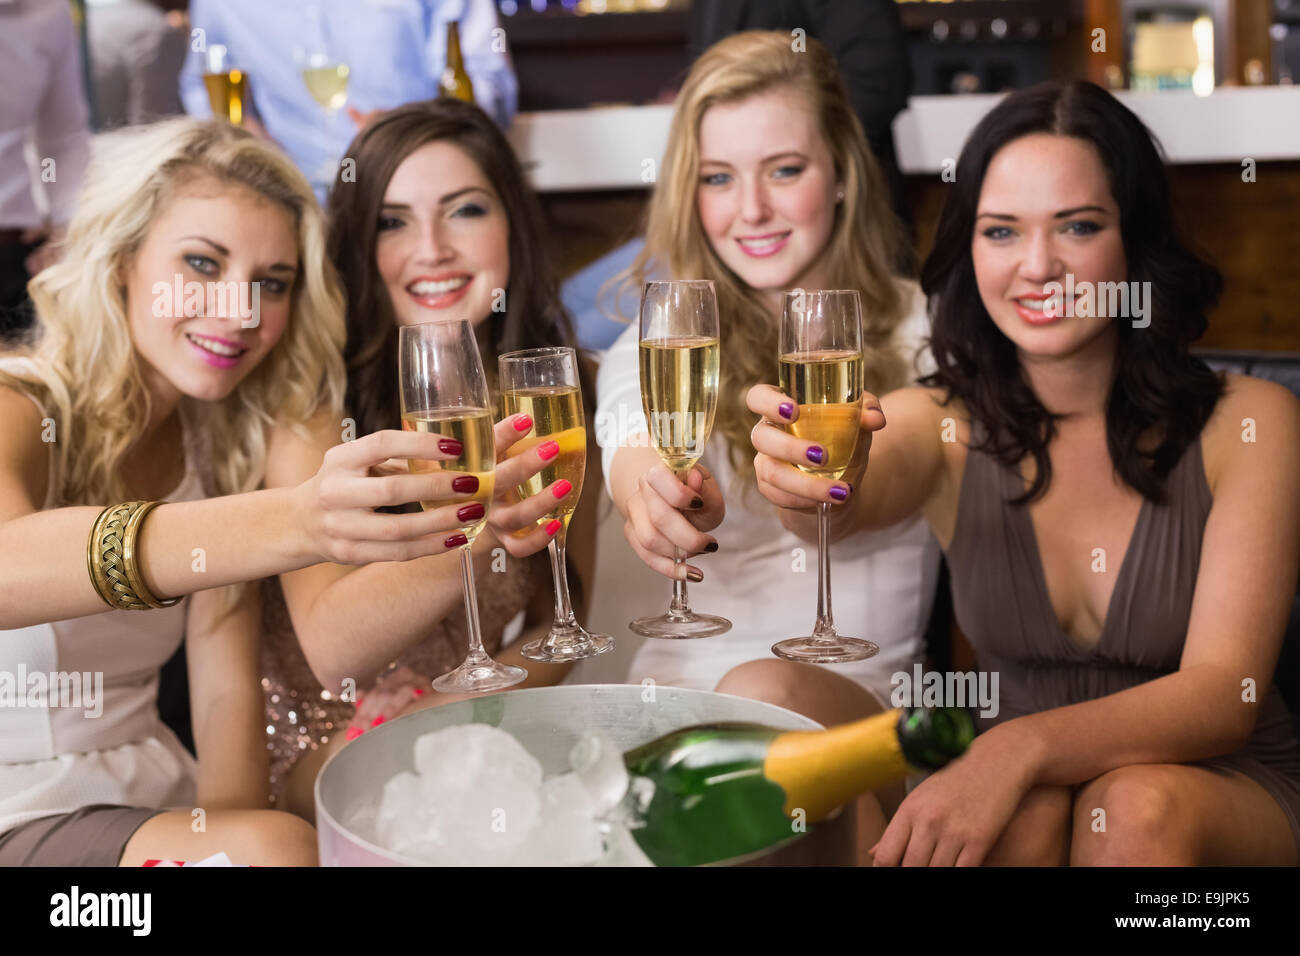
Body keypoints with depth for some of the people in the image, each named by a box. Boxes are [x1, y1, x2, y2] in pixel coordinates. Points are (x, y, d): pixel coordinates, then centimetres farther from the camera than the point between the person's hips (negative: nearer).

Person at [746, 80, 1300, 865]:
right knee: (1027, 806, -32)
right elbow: (860, 499, -27)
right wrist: (808, 483, -51)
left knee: (1141, 805, -32)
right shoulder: (939, 424, -3)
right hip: (1017, 795, 1)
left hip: (1230, 794, 0)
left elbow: (1222, 696, -16)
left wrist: (1021, 748, -33)